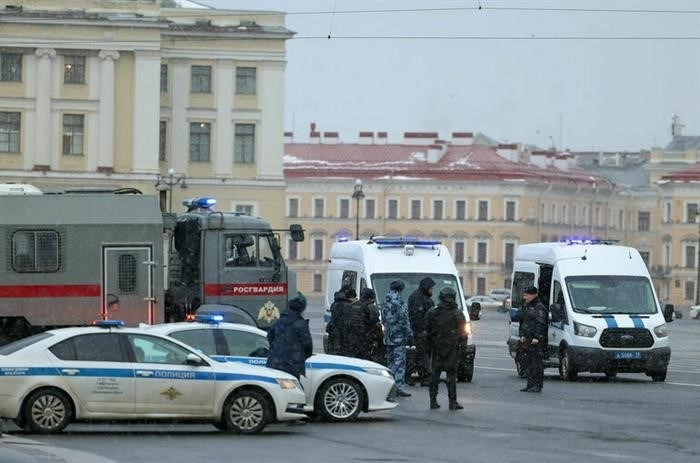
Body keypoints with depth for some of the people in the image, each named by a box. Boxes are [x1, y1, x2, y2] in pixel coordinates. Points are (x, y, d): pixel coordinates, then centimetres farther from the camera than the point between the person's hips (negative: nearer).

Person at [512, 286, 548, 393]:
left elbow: (540, 324, -14)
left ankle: (537, 386, -9)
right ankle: (530, 385, 15)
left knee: (537, 362, -9)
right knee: (529, 362, 11)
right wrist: (522, 335, 12)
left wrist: (536, 337, -21)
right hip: (527, 340, 9)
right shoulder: (525, 307, 20)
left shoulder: (539, 308, -8)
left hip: (536, 340, -9)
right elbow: (521, 322, 23)